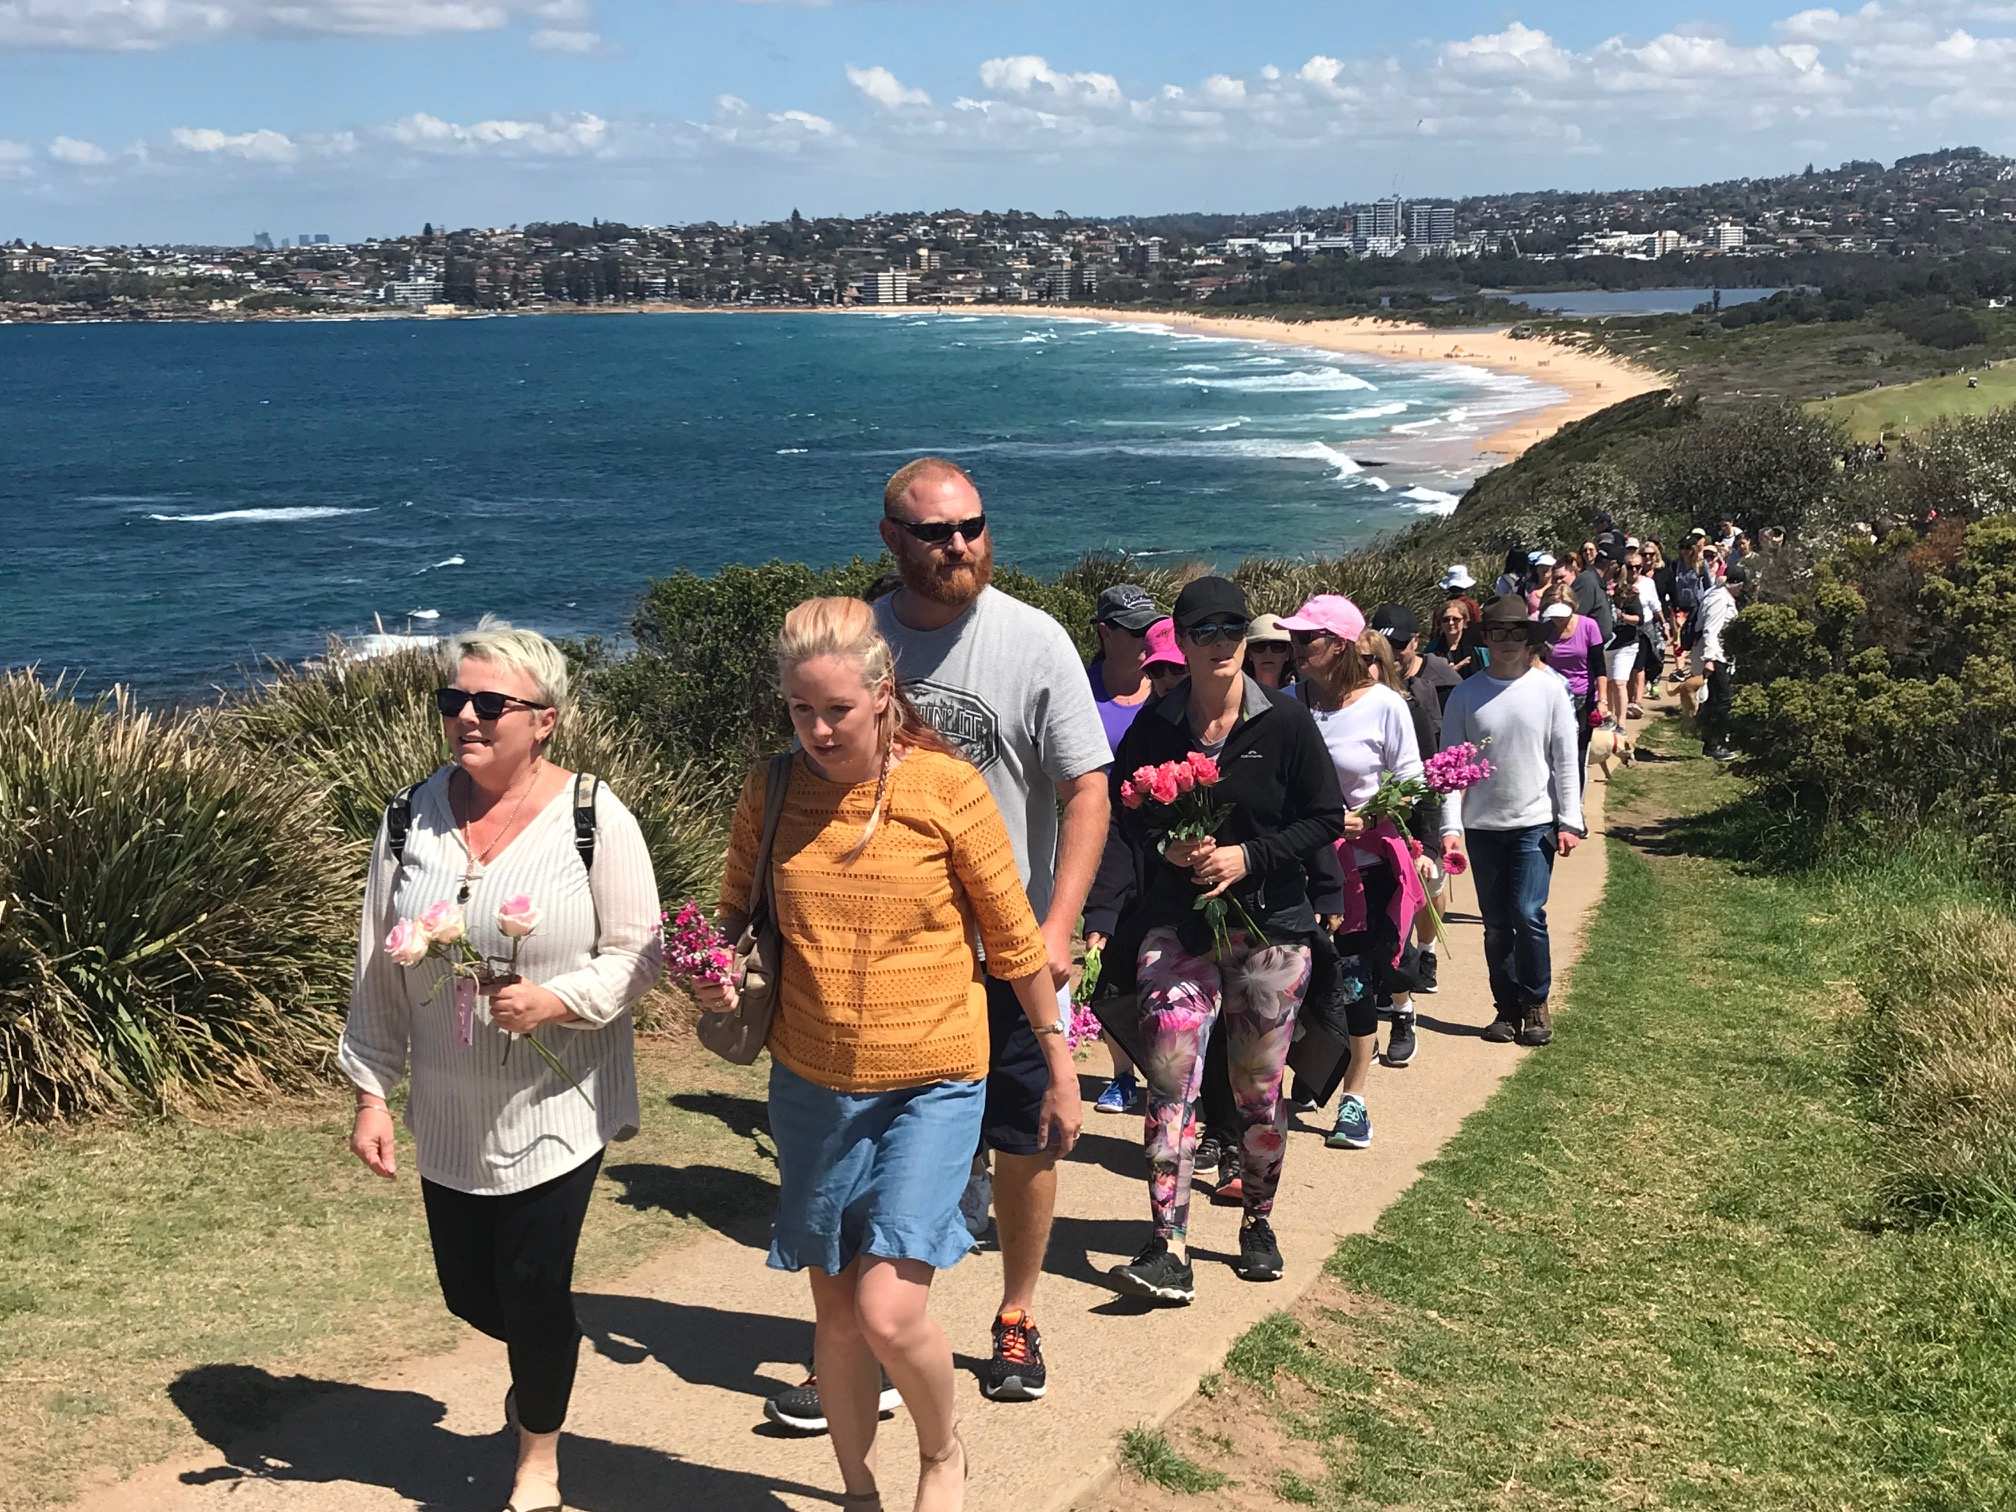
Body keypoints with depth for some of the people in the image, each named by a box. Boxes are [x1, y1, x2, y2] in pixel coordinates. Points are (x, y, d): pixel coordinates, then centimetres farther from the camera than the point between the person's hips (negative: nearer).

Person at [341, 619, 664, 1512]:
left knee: (534, 1291, 2)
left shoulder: (594, 819, -11)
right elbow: (378, 969, 5)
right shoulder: (412, 818, 0)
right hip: (448, 1115, 4)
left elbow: (637, 957, -8)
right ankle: (537, 1366, 48)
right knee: (469, 1291, 13)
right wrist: (371, 1093, 4)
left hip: (556, 1111, -4)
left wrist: (555, 1000, -24)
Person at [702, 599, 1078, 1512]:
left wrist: (1060, 1067, 1)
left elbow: (1013, 937, -5)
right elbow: (735, 913, 11)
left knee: (888, 1313, -12)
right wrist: (716, 974, -12)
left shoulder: (947, 786, -14)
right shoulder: (773, 789, -5)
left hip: (931, 1086, -3)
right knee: (835, 1306, 14)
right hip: (812, 1084, 4)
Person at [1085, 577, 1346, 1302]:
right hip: (1176, 927, 1)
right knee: (1171, 1081, -10)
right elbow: (1123, 830, -2)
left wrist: (1247, 857, -13)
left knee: (1259, 1088, 8)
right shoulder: (1153, 730, 1)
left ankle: (1258, 1222, 29)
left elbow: (1325, 820, 0)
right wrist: (1100, 921, -14)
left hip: (1269, 926, 0)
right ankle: (1169, 1249, -11)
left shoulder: (1286, 723, -3)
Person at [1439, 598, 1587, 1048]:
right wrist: (1450, 826, -7)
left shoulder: (1549, 690, -1)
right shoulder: (1466, 695, 0)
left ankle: (1536, 1004, 7)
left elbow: (1565, 761, 2)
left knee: (1528, 915, -11)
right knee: (1496, 925, 7)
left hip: (1535, 823, -1)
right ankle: (1507, 1008, 20)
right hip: (1482, 826, 2)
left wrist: (1570, 821, -2)